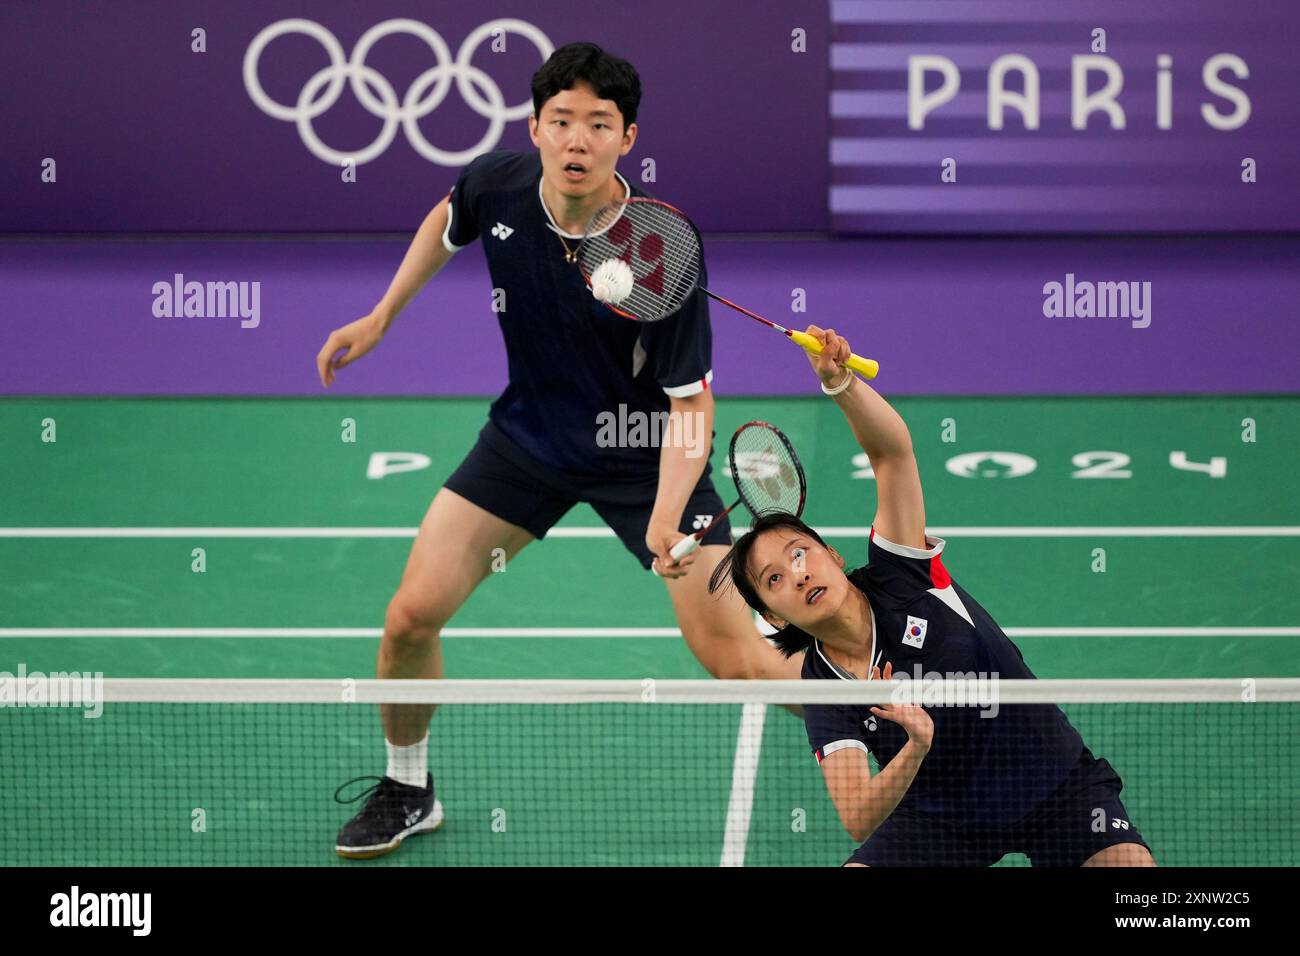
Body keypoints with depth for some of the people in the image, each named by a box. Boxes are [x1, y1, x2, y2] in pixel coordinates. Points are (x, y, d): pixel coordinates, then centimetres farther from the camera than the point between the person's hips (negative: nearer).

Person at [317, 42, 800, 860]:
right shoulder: (496, 186, -17)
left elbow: (691, 401, -24)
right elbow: (446, 225, 10)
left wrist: (667, 520, -39)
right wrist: (382, 317, 10)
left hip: (645, 449, -4)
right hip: (530, 433, 4)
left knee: (736, 660, -12)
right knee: (413, 613, -5)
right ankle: (408, 790, 22)